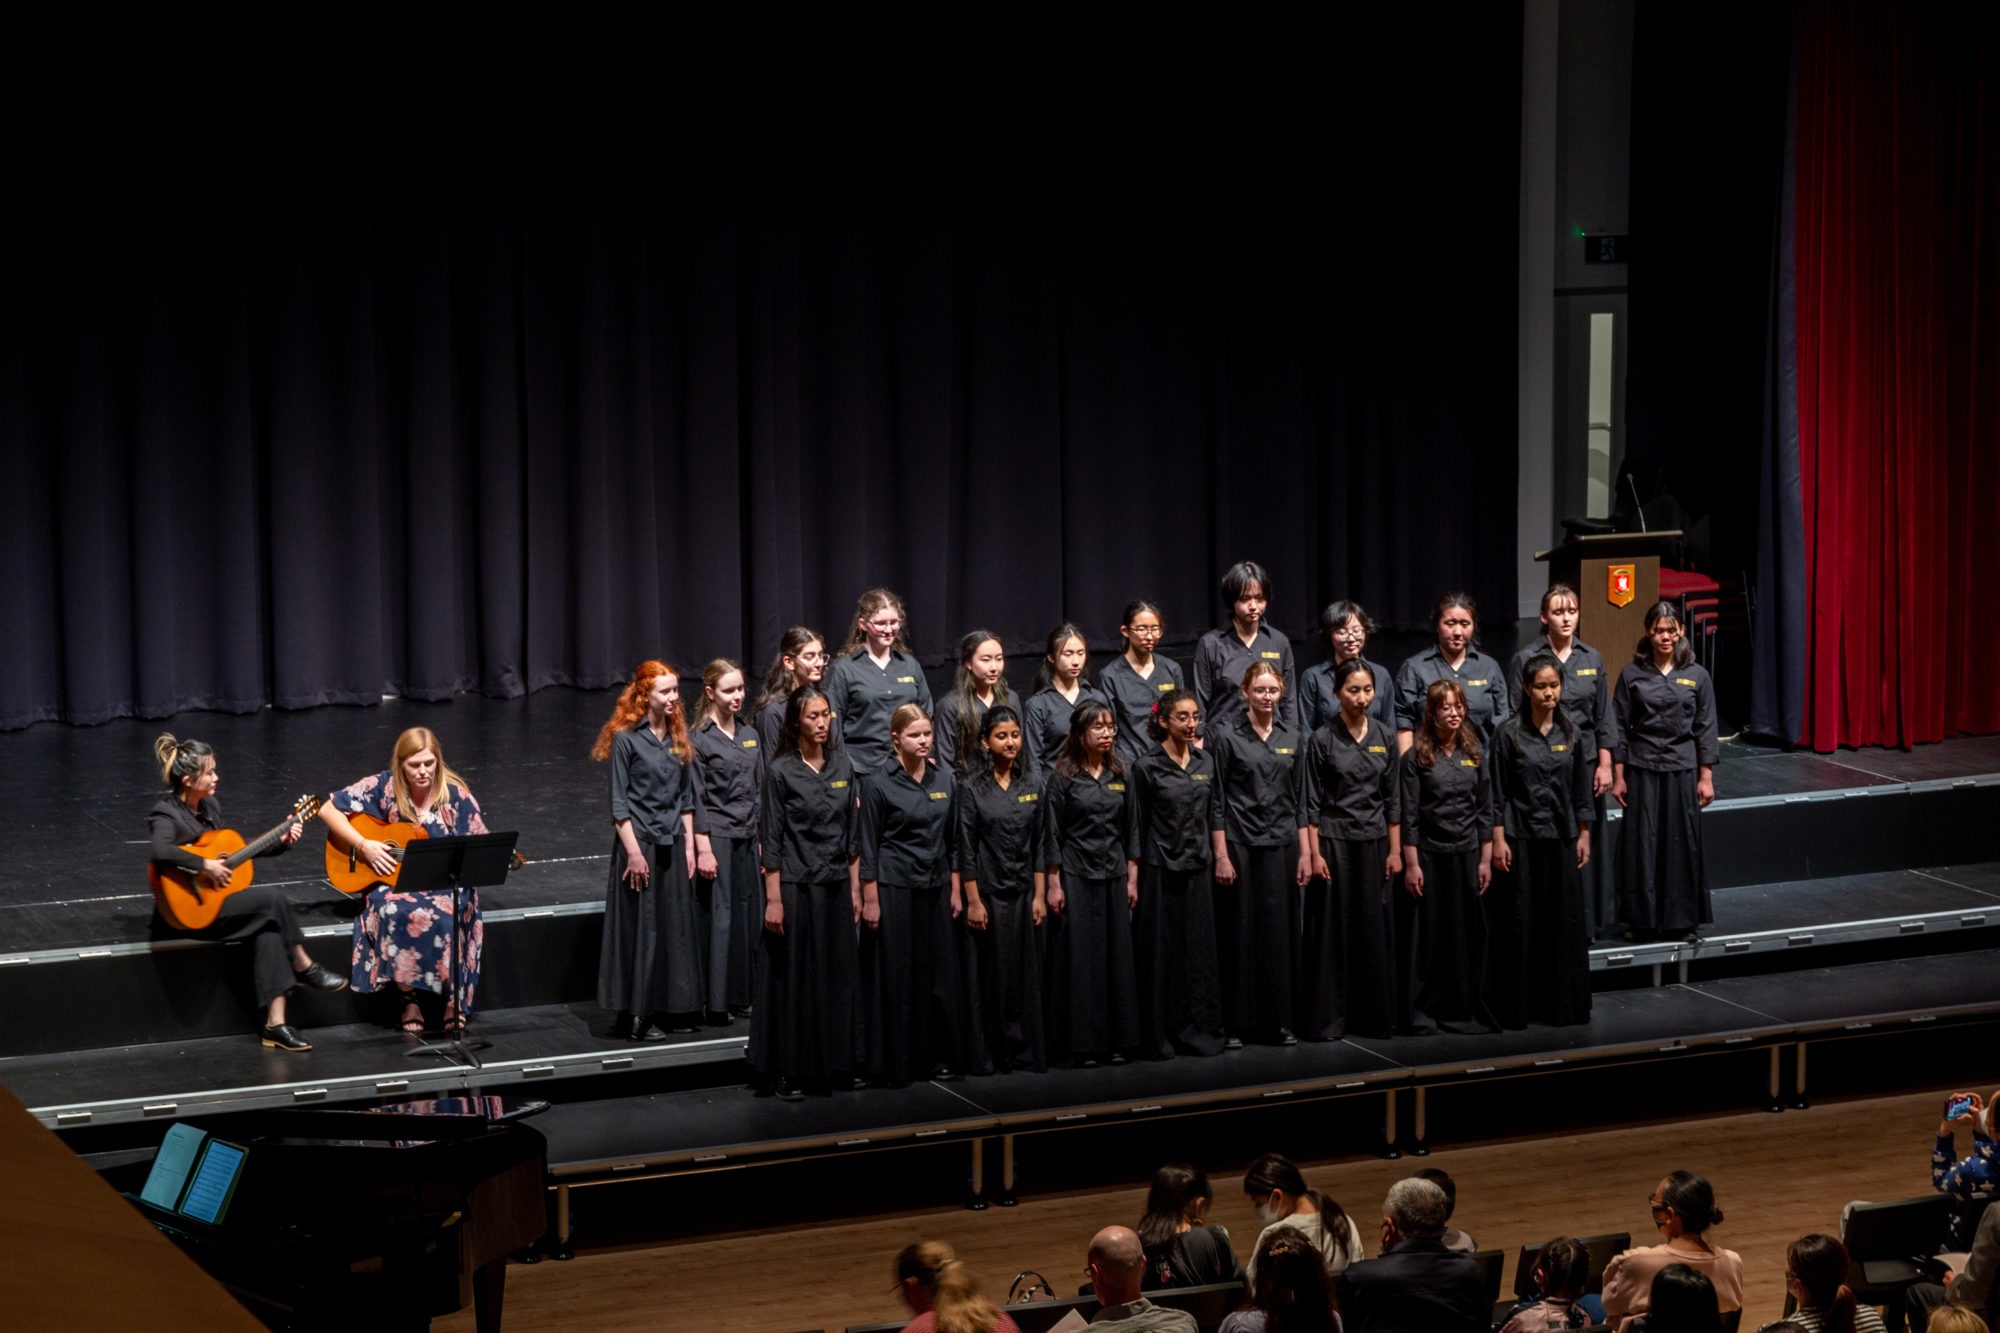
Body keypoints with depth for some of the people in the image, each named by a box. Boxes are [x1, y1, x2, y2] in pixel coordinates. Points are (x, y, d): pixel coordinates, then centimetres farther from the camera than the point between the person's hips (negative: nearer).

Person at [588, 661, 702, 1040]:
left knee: (676, 923, 8)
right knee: (639, 926, -3)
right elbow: (619, 802, -9)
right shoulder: (626, 739, -9)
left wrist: (689, 845, 9)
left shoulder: (678, 737, 9)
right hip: (639, 839, -6)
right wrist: (633, 852, -14)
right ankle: (633, 1015, 2)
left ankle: (674, 1007, 16)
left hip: (672, 843, 6)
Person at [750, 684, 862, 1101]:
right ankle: (789, 1070, 7)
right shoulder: (780, 770, -8)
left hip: (836, 885, 5)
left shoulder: (842, 765, 7)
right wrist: (773, 899, -12)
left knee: (838, 973, 8)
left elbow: (851, 832, 12)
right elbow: (770, 840, -8)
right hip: (795, 885, -5)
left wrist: (855, 887, 9)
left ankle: (837, 1064, 17)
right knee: (794, 976, 0)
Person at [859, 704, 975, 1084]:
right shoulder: (878, 783, -7)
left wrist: (955, 889, 8)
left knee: (941, 973, 6)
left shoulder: (943, 779, 7)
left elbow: (951, 839, 13)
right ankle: (894, 1063, 7)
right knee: (896, 977, -1)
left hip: (936, 888, 5)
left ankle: (937, 1057, 14)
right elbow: (867, 846, -6)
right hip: (894, 890, -5)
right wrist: (870, 900, -9)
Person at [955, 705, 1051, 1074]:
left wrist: (1040, 895, 2)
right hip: (989, 891, -3)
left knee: (1028, 974, 3)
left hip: (1025, 891, 3)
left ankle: (1028, 1052, 10)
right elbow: (966, 850, -5)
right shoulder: (971, 788, -5)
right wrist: (973, 901, -9)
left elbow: (1040, 844, 7)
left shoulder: (1034, 784, 5)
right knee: (994, 974, 2)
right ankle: (996, 1054, 10)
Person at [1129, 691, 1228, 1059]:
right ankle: (1156, 1038, 8)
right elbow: (1136, 825, -6)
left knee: (1200, 947, 7)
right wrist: (1132, 877, -7)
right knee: (1159, 951, 1)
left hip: (1198, 867, 5)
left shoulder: (1205, 761, 6)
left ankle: (1197, 1029, 15)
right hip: (1160, 870, -5)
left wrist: (1221, 857, 8)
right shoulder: (1147, 767, -8)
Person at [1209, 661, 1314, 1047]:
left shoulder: (1291, 740, 10)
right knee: (1240, 931, -1)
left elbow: (1300, 800, 12)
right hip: (1240, 844, -3)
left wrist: (1305, 852, 6)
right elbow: (1216, 800, -4)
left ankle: (1280, 1020, 11)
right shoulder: (1226, 737, -2)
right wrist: (1221, 855, -9)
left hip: (1281, 845, 4)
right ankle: (1236, 1022, 6)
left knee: (1280, 930, 4)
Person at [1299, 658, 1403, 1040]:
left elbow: (1393, 798, 9)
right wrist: (1314, 853, -9)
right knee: (1332, 929, -1)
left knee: (1376, 928, 4)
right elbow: (1312, 802, -4)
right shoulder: (1323, 739, -5)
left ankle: (1375, 1014, 13)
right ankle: (1327, 1019, 4)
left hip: (1375, 840, 3)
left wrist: (1395, 850, 4)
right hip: (1334, 840, -3)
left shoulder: (1385, 736, 6)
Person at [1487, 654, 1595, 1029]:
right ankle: (1516, 1007, 7)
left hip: (1561, 837, 3)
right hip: (1520, 838, -3)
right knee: (1519, 921, 0)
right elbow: (1498, 792, -4)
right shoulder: (1509, 733, -5)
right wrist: (1498, 839, -8)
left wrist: (1584, 835, 8)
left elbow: (1581, 789, 11)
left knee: (1565, 918, 4)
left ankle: (1564, 1001, 13)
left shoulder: (1571, 732, 5)